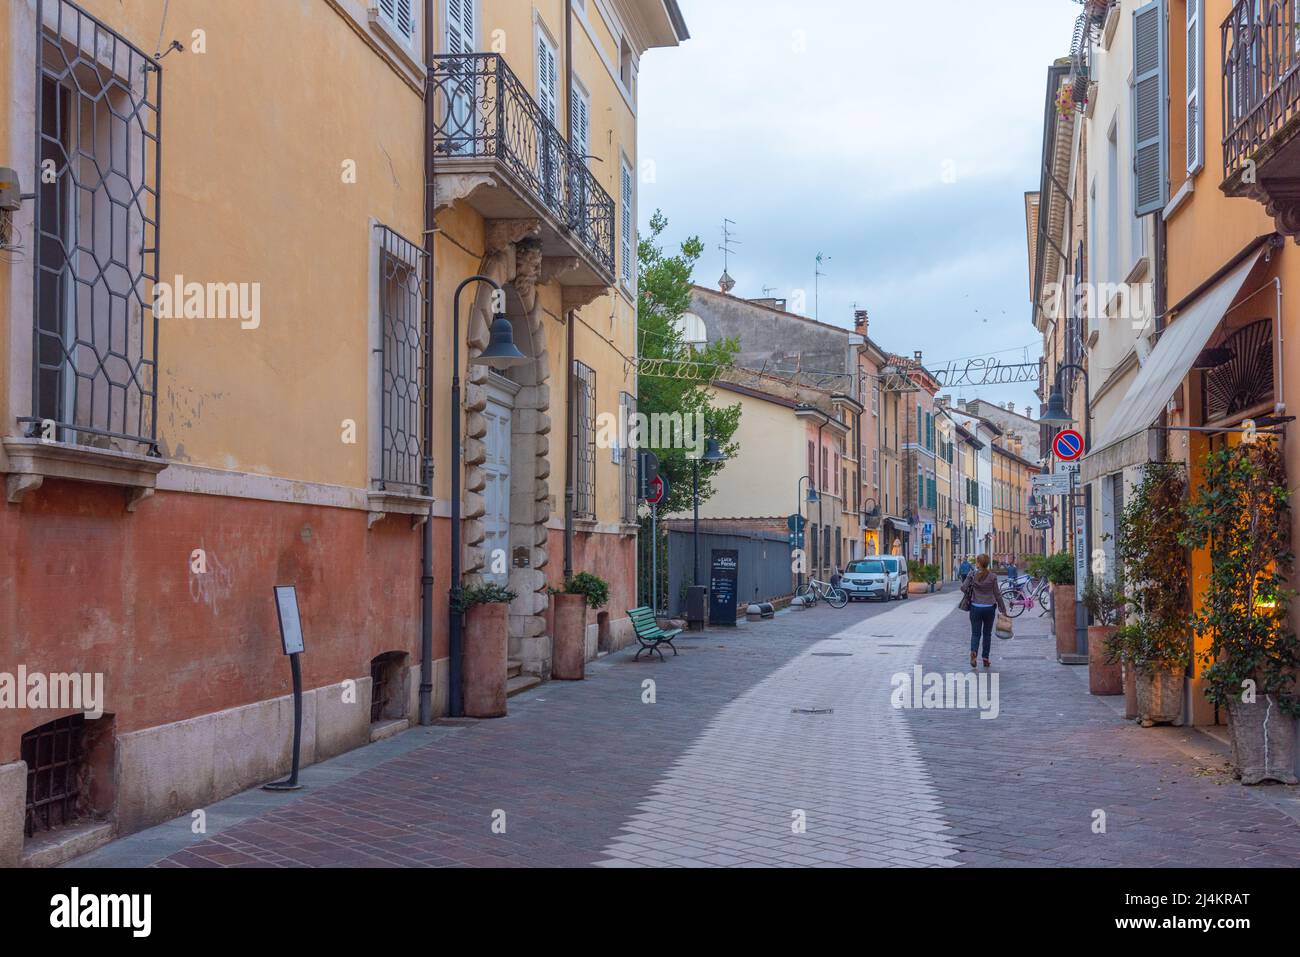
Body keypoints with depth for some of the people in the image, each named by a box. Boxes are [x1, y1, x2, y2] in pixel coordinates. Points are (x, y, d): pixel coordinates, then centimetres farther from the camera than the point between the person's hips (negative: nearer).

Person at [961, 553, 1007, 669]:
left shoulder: (972, 575, -6)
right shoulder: (992, 576, -5)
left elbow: (963, 588, -6)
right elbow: (997, 594, -2)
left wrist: (969, 595, 16)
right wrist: (1003, 609, 5)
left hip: (975, 607, 0)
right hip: (989, 608, 0)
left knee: (975, 633, 6)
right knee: (987, 633, 13)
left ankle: (973, 651, -20)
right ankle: (985, 658, 12)